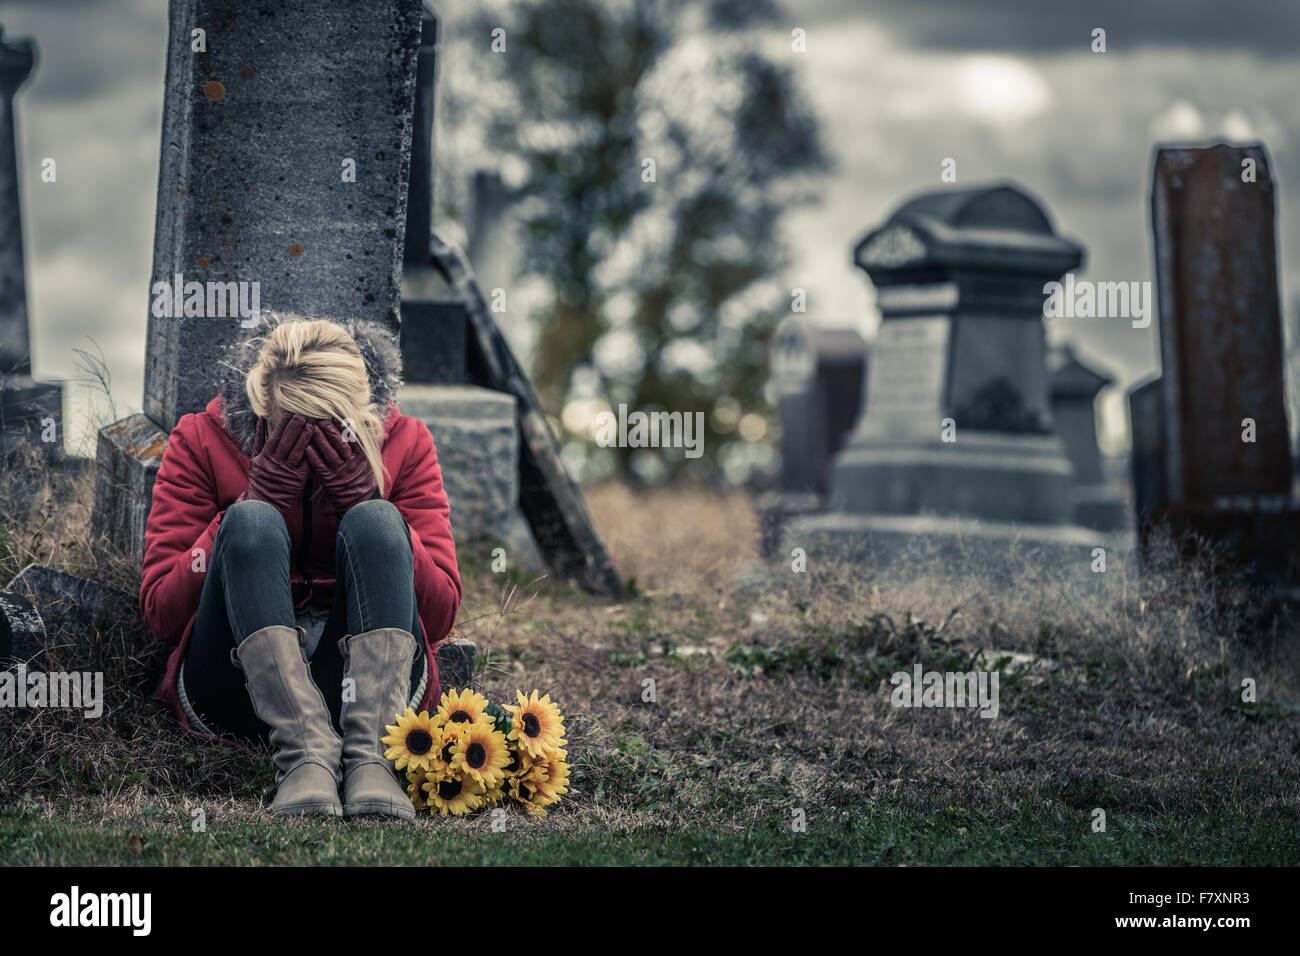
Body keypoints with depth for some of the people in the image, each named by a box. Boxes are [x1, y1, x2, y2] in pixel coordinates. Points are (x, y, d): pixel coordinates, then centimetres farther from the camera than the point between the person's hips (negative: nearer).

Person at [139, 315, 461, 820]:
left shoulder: (404, 442, 6)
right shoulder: (203, 439, 3)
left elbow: (440, 615, -1)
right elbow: (160, 613, -5)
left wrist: (361, 497, -13)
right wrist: (259, 496, -14)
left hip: (368, 681, 1)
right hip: (236, 682, -1)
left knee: (375, 521, -24)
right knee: (252, 521, -26)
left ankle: (370, 756, -42)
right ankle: (305, 756, -44)